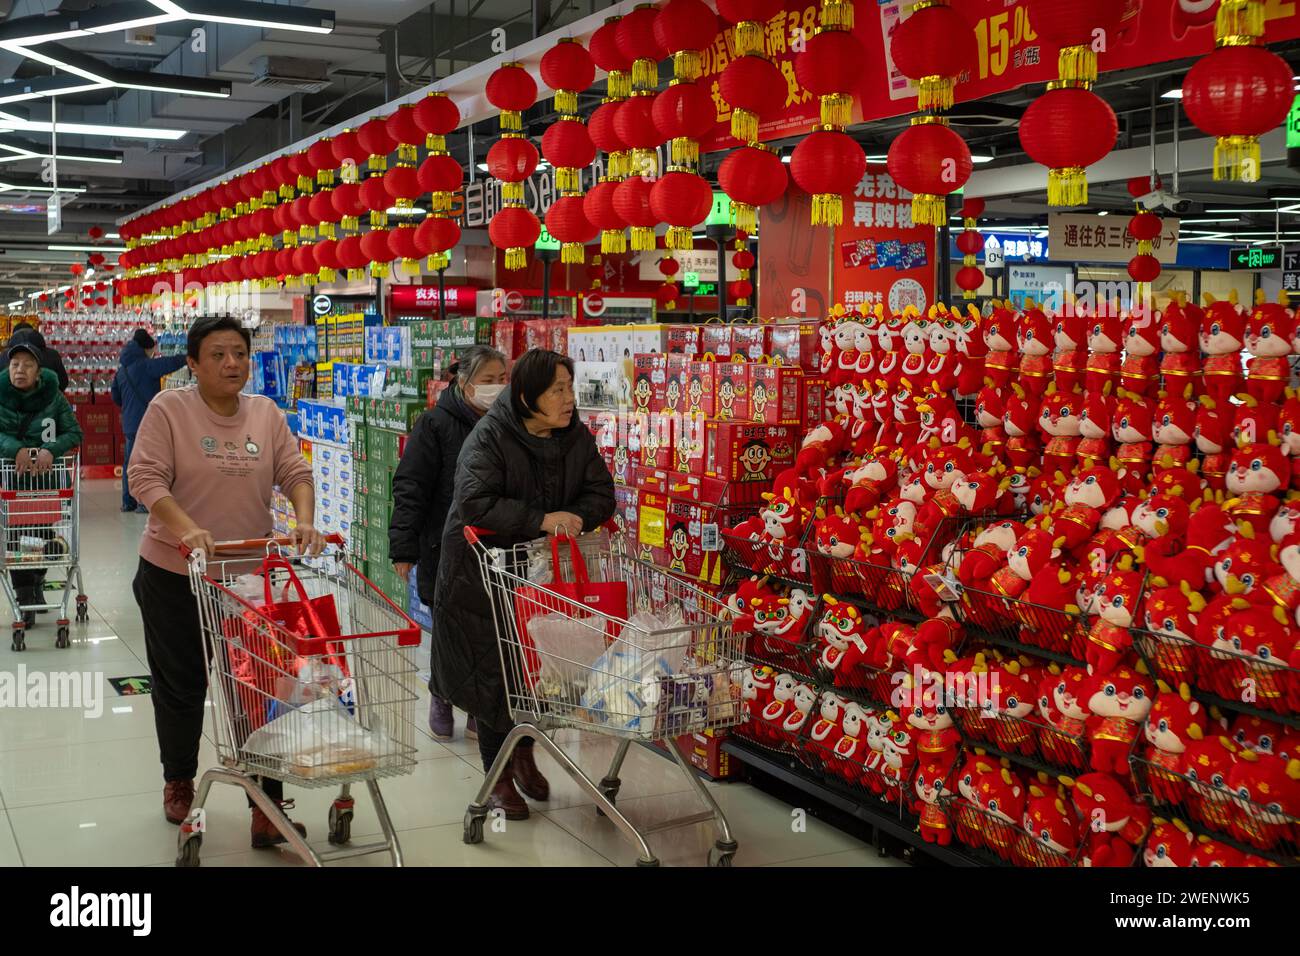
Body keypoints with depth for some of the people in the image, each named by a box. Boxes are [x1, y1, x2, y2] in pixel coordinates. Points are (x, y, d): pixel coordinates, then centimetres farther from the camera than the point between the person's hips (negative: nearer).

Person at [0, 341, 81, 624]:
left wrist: (50, 450, -26)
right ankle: (25, 598, 7)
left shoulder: (53, 397, -4)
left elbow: (74, 432, -7)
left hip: (46, 473, 0)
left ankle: (37, 579, 37)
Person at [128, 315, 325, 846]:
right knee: (180, 685, 15)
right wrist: (187, 528, -30)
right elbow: (146, 478, -15)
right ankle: (178, 781, 38)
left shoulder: (266, 413, 4)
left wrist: (305, 521, -18)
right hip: (174, 574, -2)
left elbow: (295, 472, 1)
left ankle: (267, 807, 4)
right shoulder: (168, 409, -7)